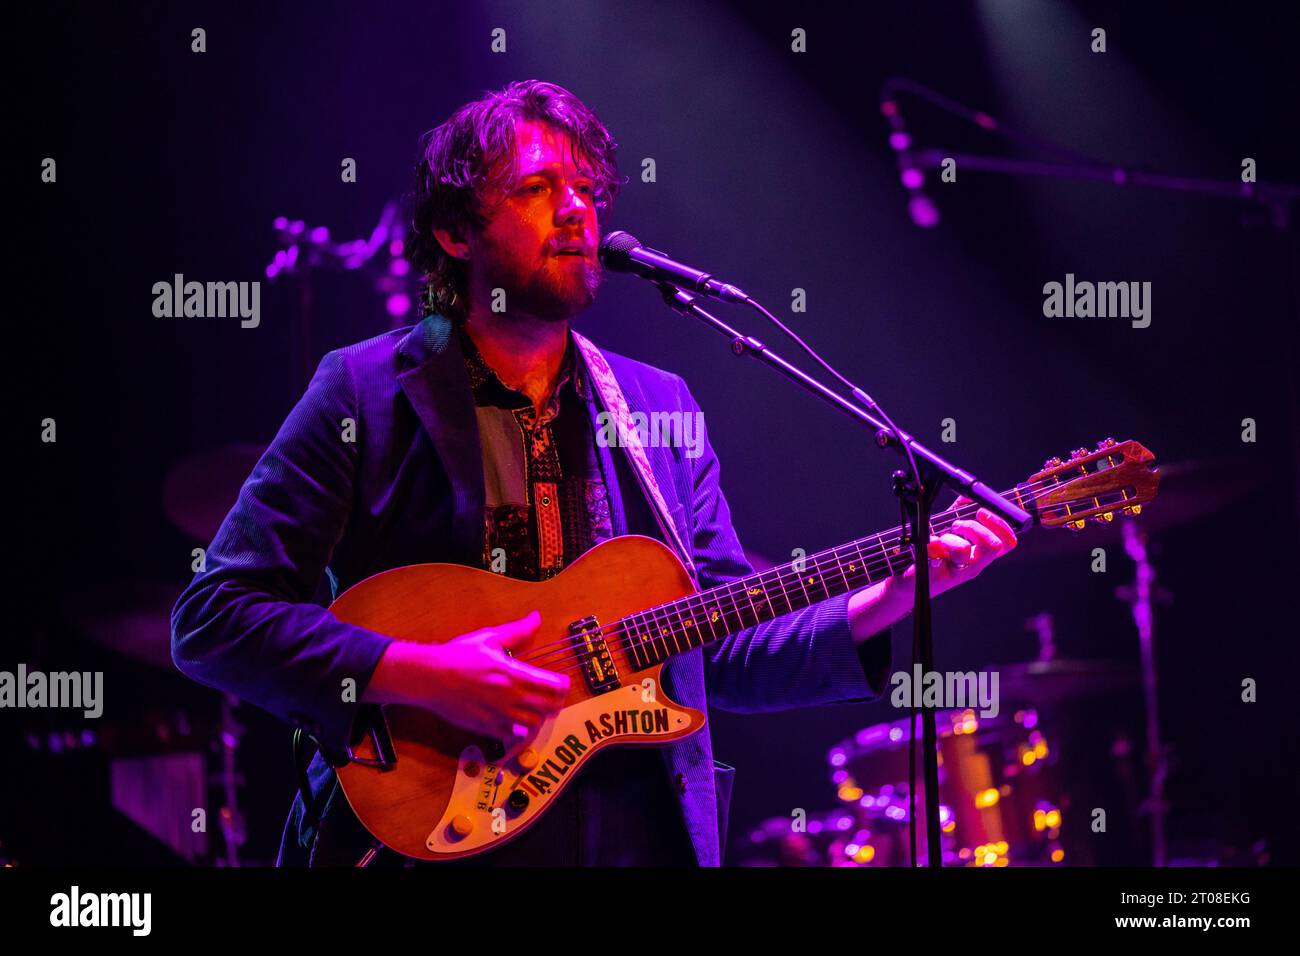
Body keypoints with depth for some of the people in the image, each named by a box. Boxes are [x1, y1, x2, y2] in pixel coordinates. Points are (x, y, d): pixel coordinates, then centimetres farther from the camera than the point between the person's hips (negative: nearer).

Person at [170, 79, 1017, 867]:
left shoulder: (661, 407, 13)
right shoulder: (366, 392, -1)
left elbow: (724, 658, 11)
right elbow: (212, 620, -8)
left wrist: (888, 600, -4)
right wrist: (416, 675, -19)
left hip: (639, 833, 5)